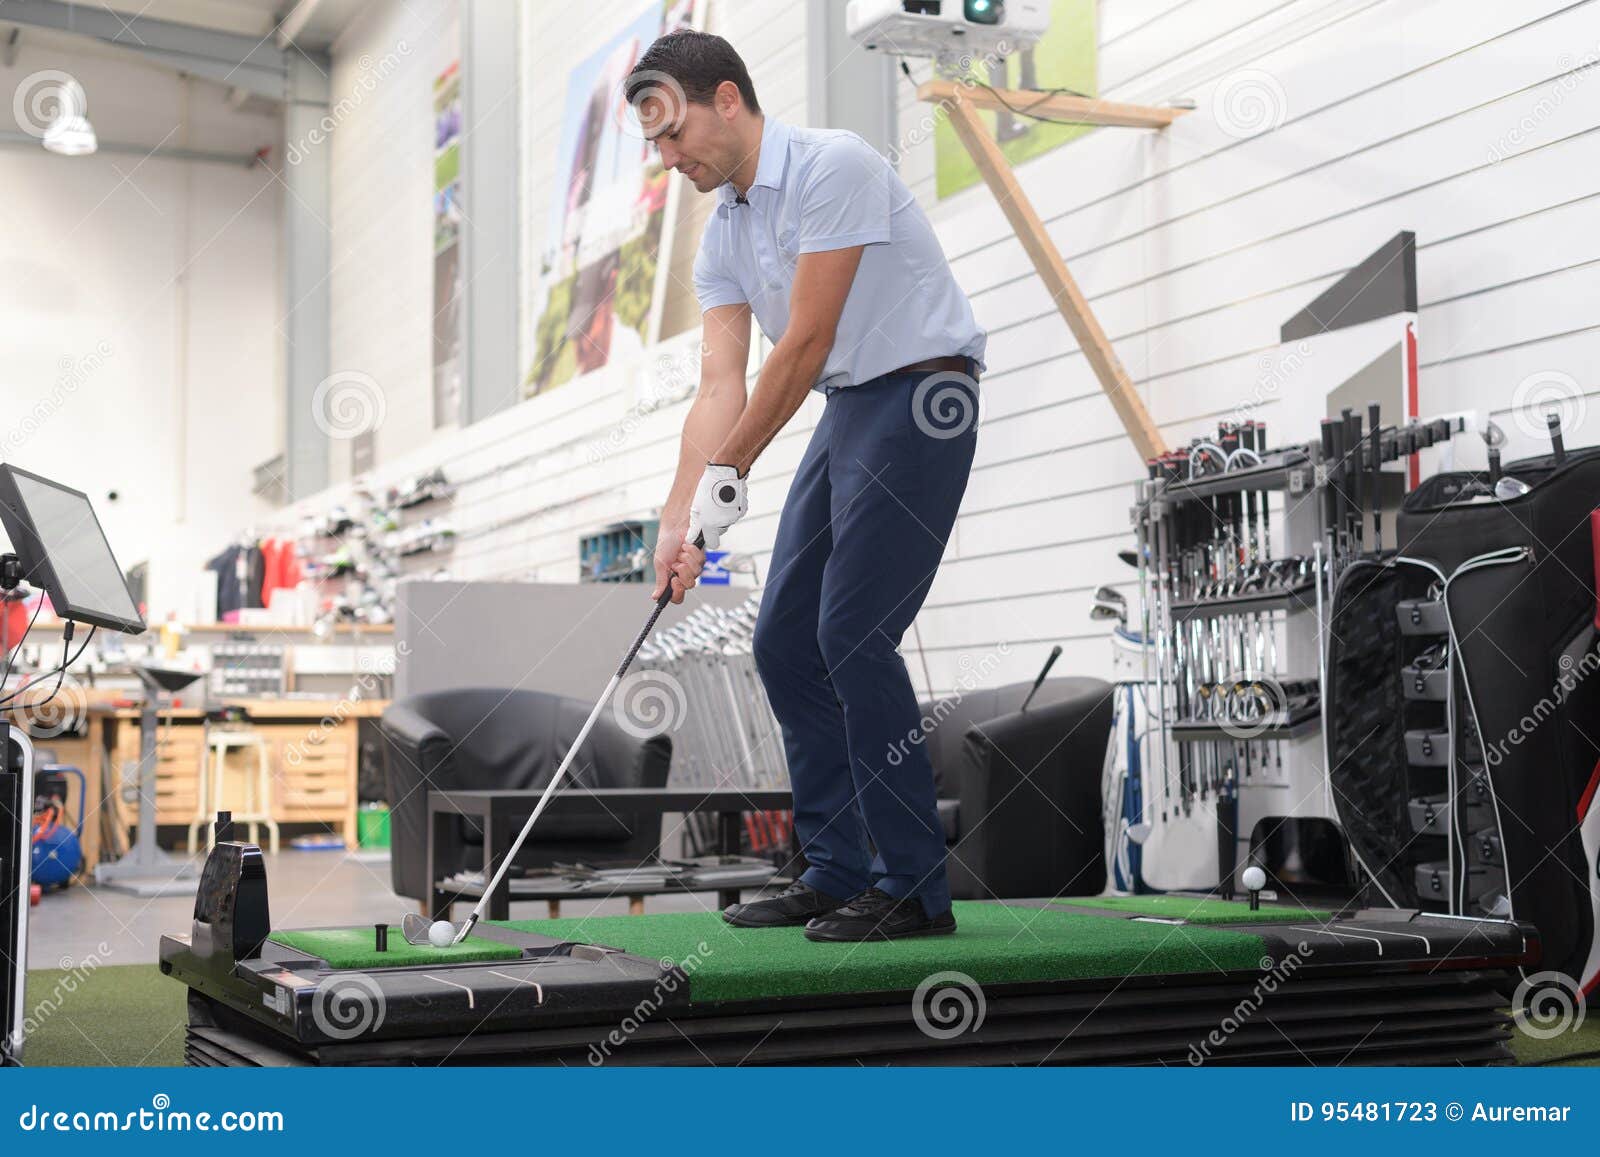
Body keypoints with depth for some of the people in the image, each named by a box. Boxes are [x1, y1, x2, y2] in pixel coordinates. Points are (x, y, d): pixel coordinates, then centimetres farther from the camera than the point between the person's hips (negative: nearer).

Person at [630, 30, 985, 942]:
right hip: (848, 410, 9)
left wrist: (727, 475, -14)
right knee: (785, 642, 5)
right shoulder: (722, 232, 11)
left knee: (854, 636, -15)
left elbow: (806, 342, -19)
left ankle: (915, 889, -7)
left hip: (921, 397, -9)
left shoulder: (831, 166, -16)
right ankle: (840, 873, 13)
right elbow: (721, 382, 4)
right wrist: (681, 515, -7)